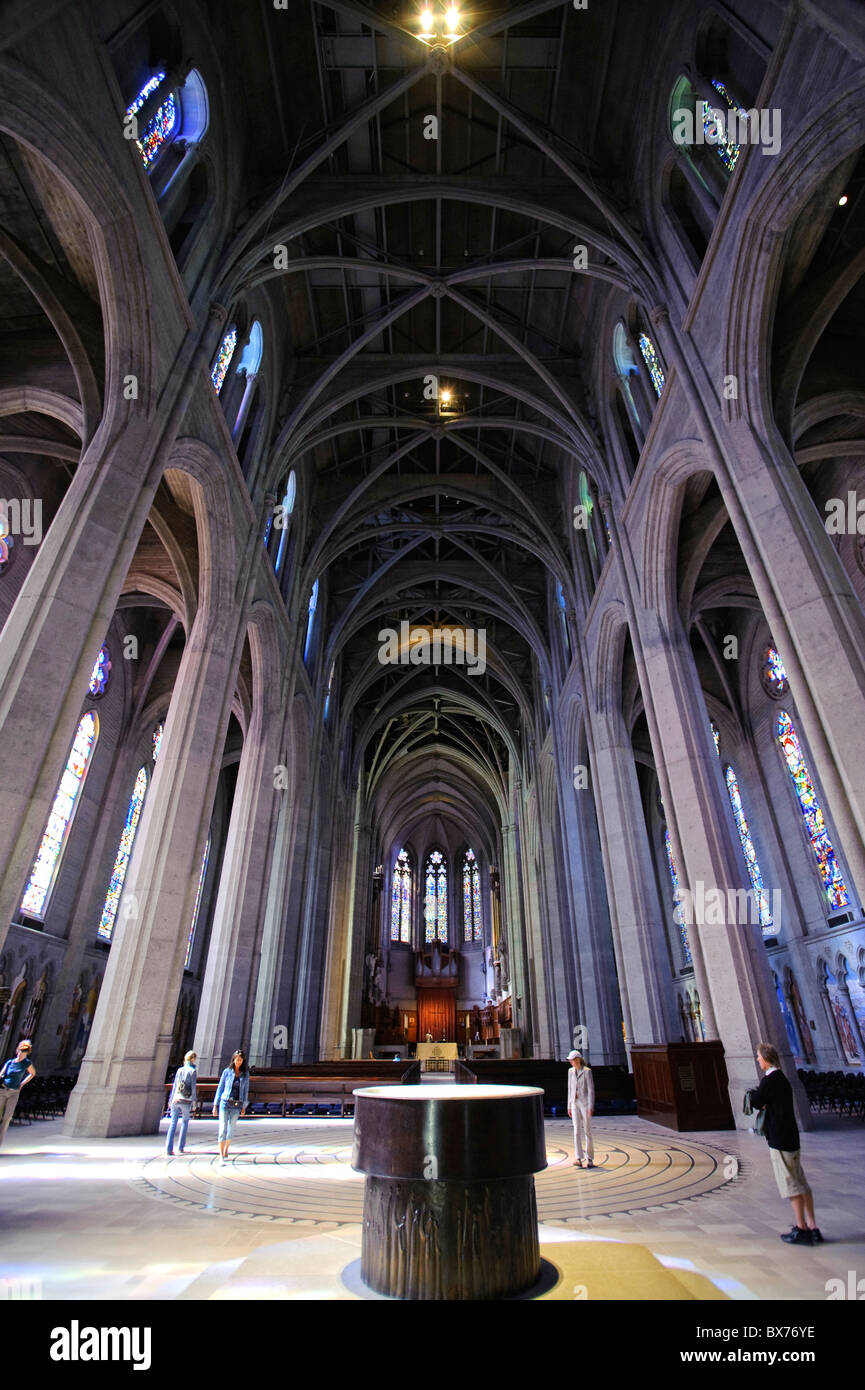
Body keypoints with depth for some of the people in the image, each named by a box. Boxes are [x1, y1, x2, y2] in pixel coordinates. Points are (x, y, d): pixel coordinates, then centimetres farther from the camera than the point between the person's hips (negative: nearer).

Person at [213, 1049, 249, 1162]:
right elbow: (220, 1088, 3)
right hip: (225, 1102, -2)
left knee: (231, 1129, 9)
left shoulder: (245, 1073, 2)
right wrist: (215, 1105, 2)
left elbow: (245, 1090, 7)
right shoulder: (227, 1072, -2)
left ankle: (226, 1151, 31)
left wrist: (244, 1106, 5)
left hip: (236, 1105, 2)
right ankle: (221, 1155, -2)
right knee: (223, 1129, -8)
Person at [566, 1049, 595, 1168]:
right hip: (575, 1103, 5)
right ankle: (579, 1158, -1)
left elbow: (591, 1089, -13)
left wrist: (591, 1107, -17)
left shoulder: (587, 1071, -11)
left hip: (585, 1103, -5)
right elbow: (570, 1089, 12)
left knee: (587, 1131, 0)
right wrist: (569, 1106, 10)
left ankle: (589, 1159, 11)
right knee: (577, 1130, -1)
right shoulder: (571, 1071, 7)